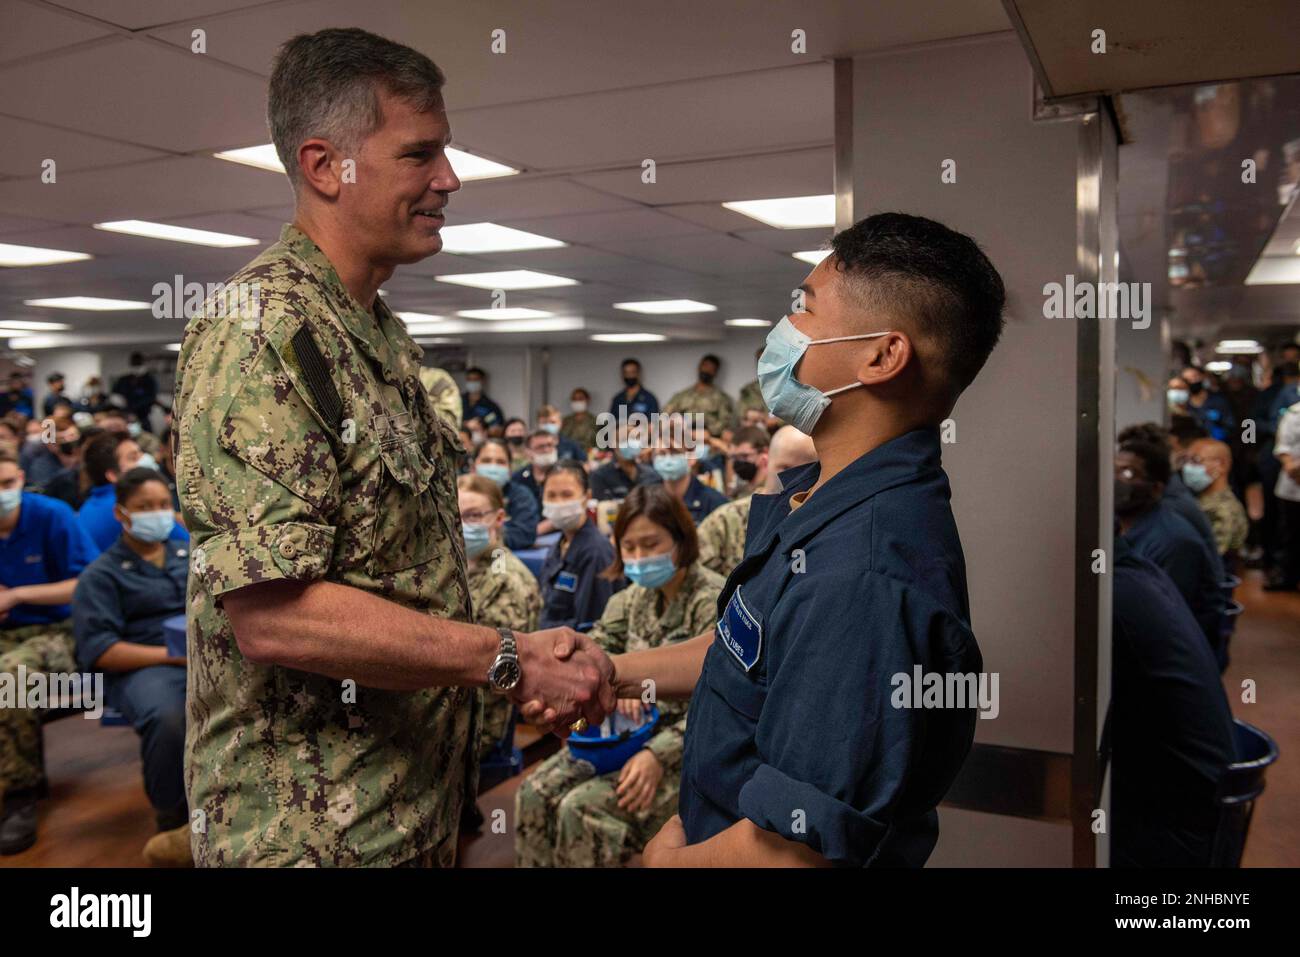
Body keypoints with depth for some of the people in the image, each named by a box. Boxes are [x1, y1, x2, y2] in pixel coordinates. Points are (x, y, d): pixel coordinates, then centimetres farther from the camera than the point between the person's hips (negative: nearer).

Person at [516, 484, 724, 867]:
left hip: (691, 746, -7)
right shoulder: (635, 596, 7)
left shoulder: (713, 601, -14)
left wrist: (658, 754, -29)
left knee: (584, 810, -25)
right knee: (535, 794, -13)